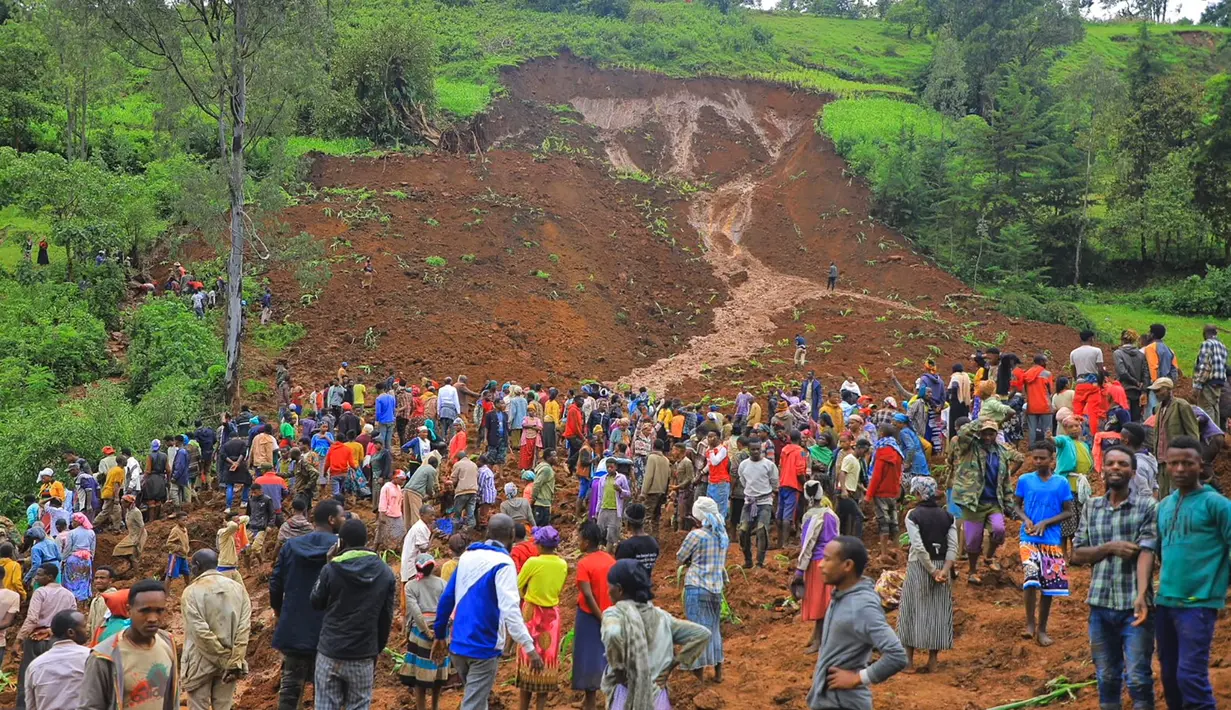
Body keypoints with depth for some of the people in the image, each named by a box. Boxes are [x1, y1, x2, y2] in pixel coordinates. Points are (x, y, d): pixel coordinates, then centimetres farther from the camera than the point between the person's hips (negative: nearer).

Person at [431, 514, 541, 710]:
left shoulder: (467, 556, 8)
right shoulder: (503, 563, -13)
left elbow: (447, 598, 10)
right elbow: (509, 608, -25)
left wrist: (440, 635, 18)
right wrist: (529, 647, -27)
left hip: (458, 645, 7)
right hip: (484, 647, -7)